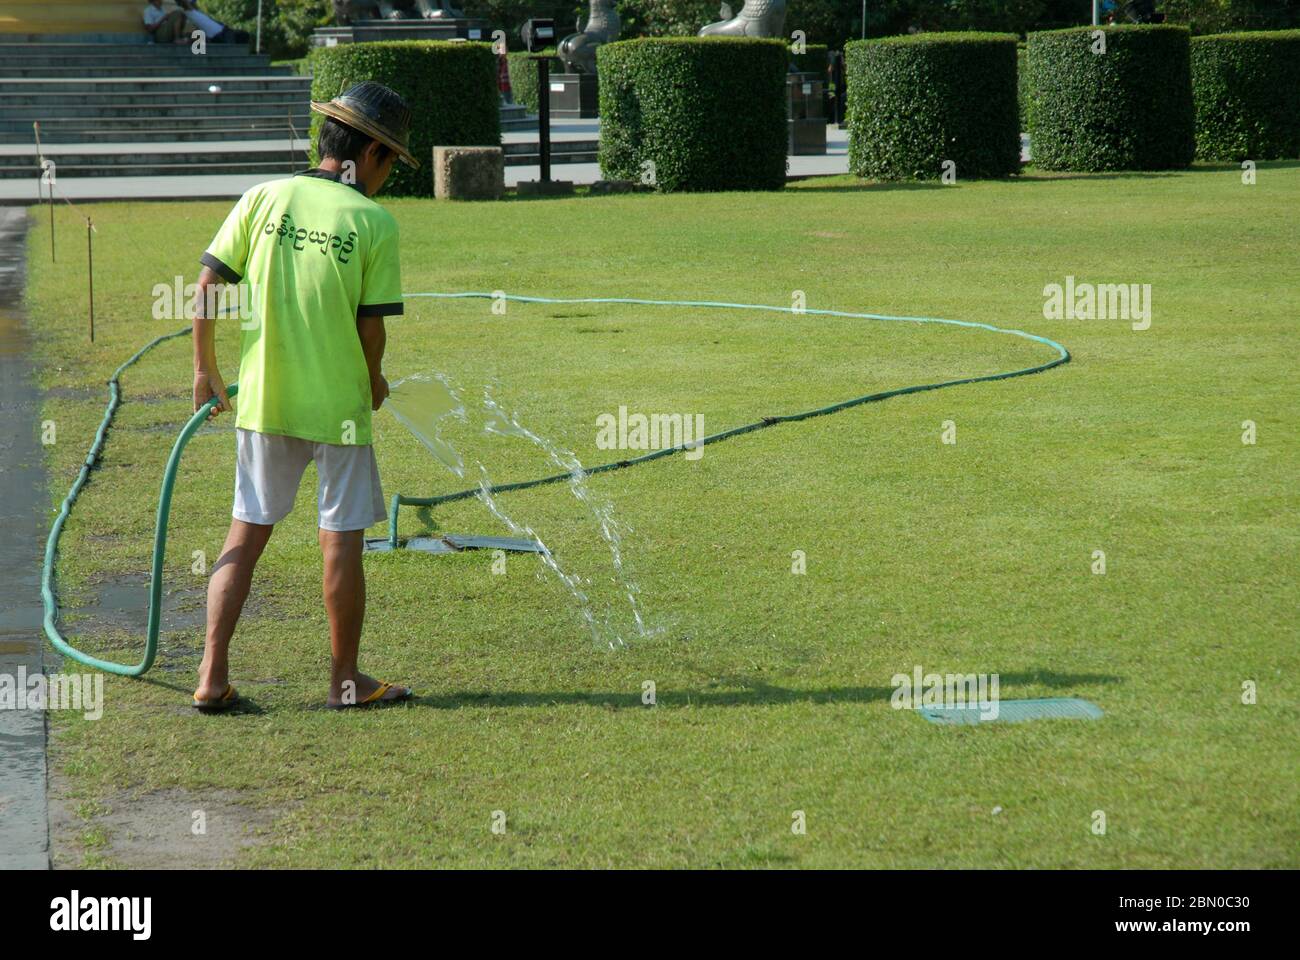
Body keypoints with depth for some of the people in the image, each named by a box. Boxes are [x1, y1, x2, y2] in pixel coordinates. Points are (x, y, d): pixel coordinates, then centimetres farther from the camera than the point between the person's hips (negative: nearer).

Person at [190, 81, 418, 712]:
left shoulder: (264, 198, 1)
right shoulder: (374, 223, -8)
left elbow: (207, 288, -2)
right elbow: (371, 327, -8)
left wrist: (206, 371, 9)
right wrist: (372, 381, 12)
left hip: (262, 400, 4)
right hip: (337, 405, -4)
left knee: (247, 532, 12)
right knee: (341, 541, 7)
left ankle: (212, 674, 7)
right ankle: (344, 680, 16)